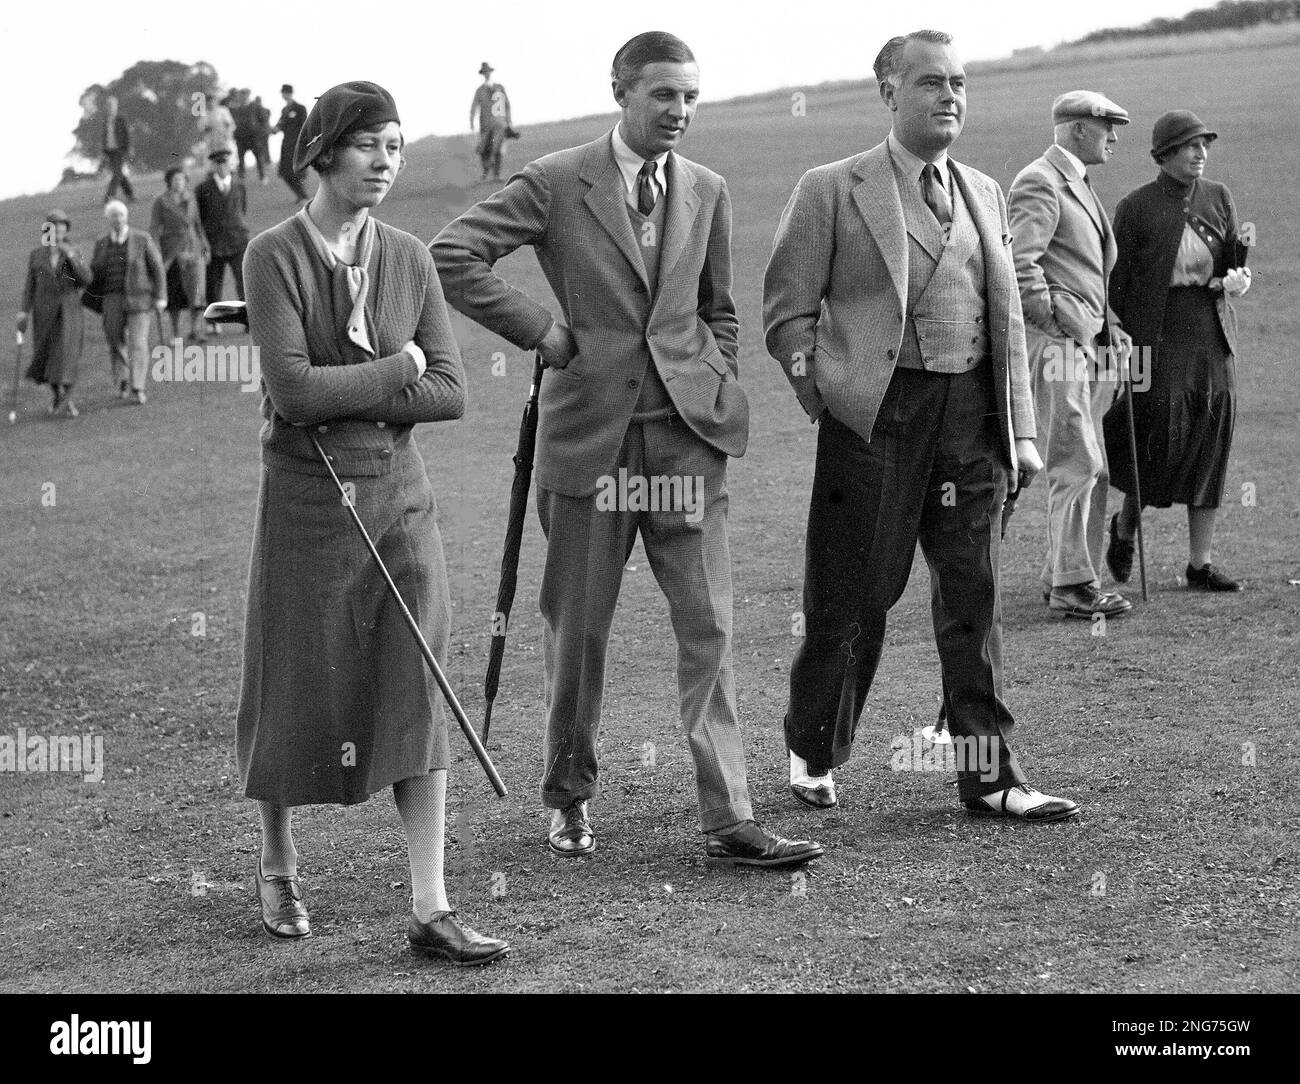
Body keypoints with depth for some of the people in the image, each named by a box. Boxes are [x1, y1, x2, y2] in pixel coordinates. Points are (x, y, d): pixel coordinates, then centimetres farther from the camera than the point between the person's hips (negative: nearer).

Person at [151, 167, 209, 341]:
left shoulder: (190, 200, 8)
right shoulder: (160, 203, -4)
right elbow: (154, 229, -6)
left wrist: (205, 248, 15)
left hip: (193, 249, 3)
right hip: (172, 252, -3)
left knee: (197, 290, -11)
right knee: (174, 294, 4)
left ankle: (196, 330, -12)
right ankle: (175, 332, 16)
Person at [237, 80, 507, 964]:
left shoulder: (409, 259, 4)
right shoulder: (275, 256, -7)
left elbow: (451, 392, -3)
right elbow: (292, 388, -19)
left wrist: (337, 397, -12)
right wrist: (396, 369, -11)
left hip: (400, 496, 3)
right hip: (308, 498, -3)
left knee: (418, 693, -2)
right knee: (297, 687, 8)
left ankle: (430, 908, 0)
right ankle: (279, 868, 32)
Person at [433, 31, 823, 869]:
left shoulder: (706, 192, 10)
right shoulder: (556, 184, -3)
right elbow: (451, 256, -8)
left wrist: (717, 397, 11)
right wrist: (539, 330, -8)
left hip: (687, 435, 3)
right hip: (590, 431, -2)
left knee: (710, 625, -5)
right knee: (579, 628, 7)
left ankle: (728, 822, -5)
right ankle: (571, 797, 27)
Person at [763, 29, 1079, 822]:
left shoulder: (985, 194, 15)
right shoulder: (831, 191, -1)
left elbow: (1008, 318, 16)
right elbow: (788, 311, 0)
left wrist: (1021, 429, 10)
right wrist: (826, 394, -7)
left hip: (971, 412, 4)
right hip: (877, 415, -4)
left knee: (974, 599, 4)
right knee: (852, 599, 3)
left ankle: (989, 775, 9)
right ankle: (814, 755, 23)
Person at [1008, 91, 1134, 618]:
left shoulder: (1078, 185, 21)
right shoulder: (1039, 184, -11)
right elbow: (1018, 264, -22)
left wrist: (1107, 324, 16)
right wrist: (1058, 318, -18)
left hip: (1084, 341, 10)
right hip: (1053, 342, -10)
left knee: (1088, 467, 12)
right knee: (1078, 464, -10)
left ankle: (1062, 575, 20)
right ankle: (1073, 584, -5)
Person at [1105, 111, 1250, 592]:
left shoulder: (1219, 198, 9)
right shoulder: (1136, 206, -3)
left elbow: (1234, 260, 12)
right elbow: (1117, 280, -3)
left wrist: (1238, 278, -11)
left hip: (1214, 336, 4)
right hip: (1158, 335, -4)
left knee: (1211, 448, 4)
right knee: (1163, 440, -8)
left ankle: (1199, 564, 11)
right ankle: (1125, 527, 21)